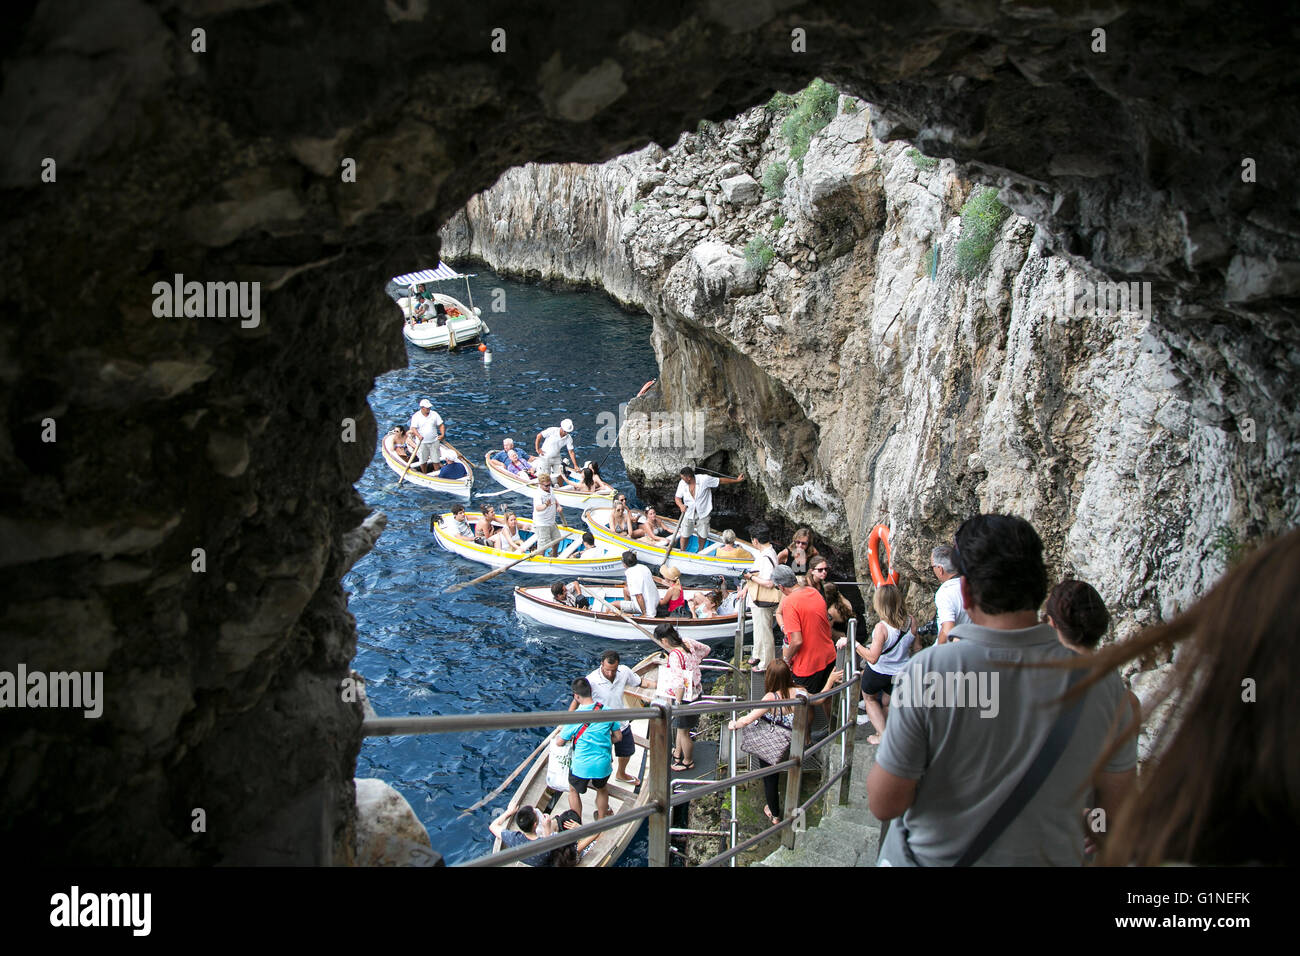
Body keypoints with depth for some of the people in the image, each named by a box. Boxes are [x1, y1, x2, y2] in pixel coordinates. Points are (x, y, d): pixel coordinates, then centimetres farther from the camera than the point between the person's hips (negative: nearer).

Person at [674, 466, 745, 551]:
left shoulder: (704, 479, -21)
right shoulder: (682, 483, -11)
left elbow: (721, 481, -12)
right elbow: (677, 497, -1)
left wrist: (737, 480, -8)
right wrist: (681, 505, -24)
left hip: (703, 513, -1)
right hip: (688, 513, 1)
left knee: (703, 536, 12)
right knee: (684, 535, 6)